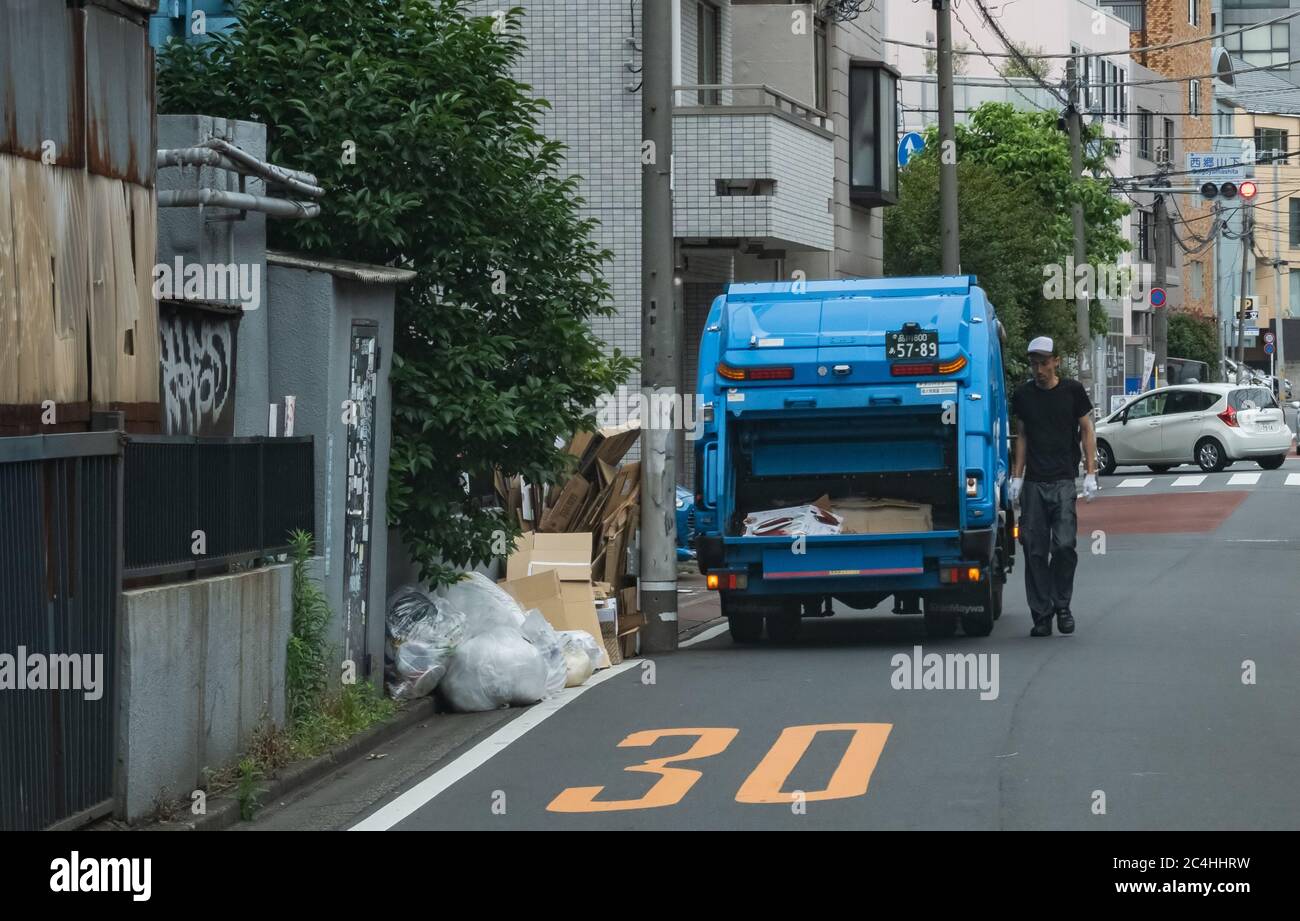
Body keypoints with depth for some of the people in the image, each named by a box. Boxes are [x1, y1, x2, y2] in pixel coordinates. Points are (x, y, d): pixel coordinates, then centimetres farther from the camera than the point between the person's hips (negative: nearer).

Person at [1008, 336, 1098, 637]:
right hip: (1033, 483, 2)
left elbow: (1086, 431, 7)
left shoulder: (1072, 391, 3)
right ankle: (1041, 615, 4)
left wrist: (1090, 474, 0)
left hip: (1064, 480, -2)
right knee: (1035, 550, -1)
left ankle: (1062, 606, 5)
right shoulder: (1023, 395, 9)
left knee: (1064, 545, -12)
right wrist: (1017, 477, 9)